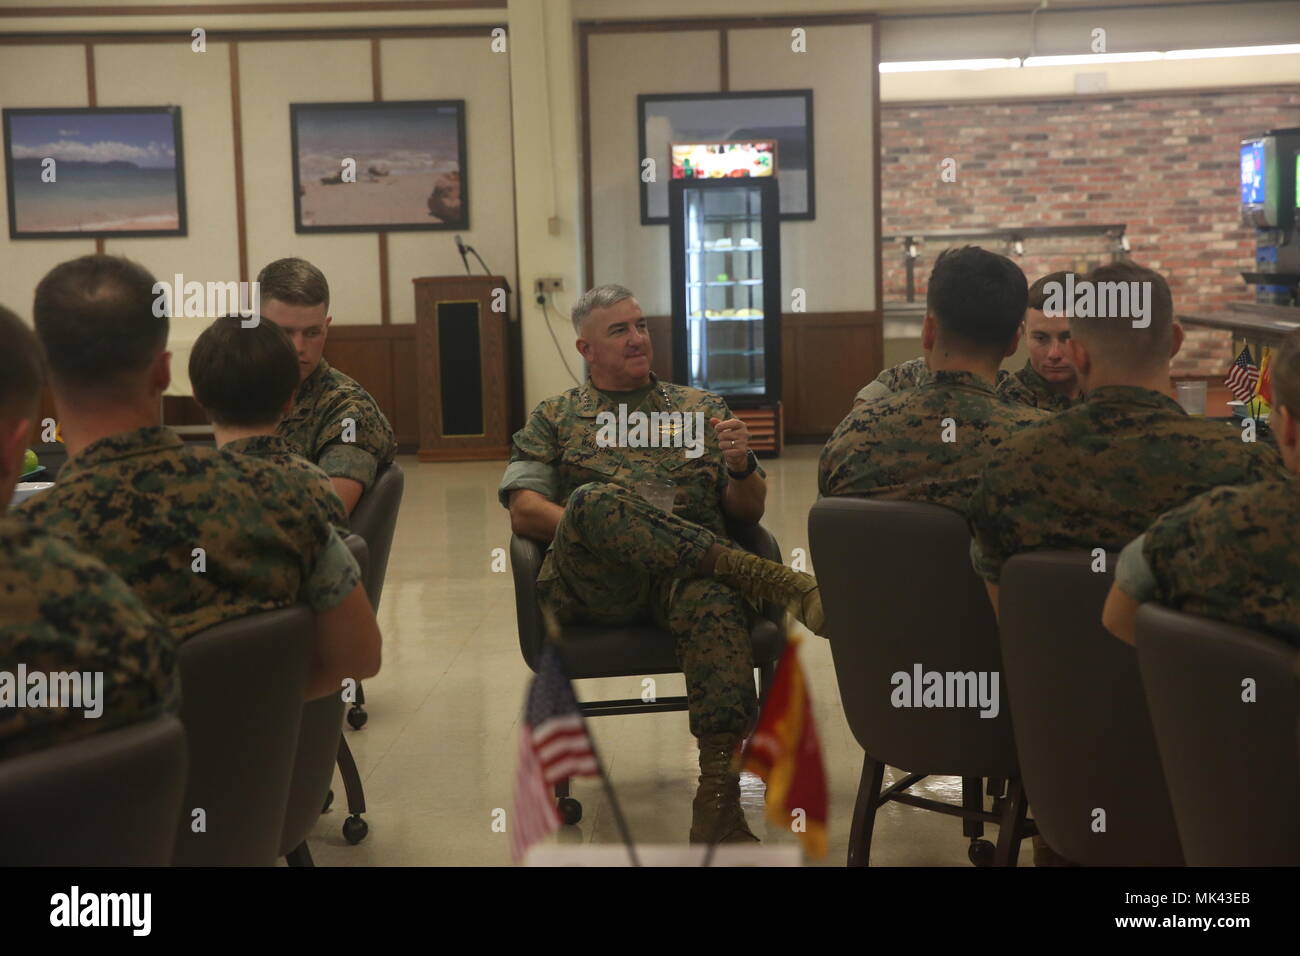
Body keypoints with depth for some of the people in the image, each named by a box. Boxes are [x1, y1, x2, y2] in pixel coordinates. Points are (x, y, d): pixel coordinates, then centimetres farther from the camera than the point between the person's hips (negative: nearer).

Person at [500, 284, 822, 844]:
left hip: (687, 571, 1)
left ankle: (717, 807, -42)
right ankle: (773, 582, -34)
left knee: (713, 599, -38)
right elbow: (524, 510, 9)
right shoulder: (554, 417, 23)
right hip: (592, 585, -1)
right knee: (596, 499, -36)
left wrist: (741, 466, -3)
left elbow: (747, 511, 20)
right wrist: (597, 529, -9)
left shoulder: (702, 408, 26)